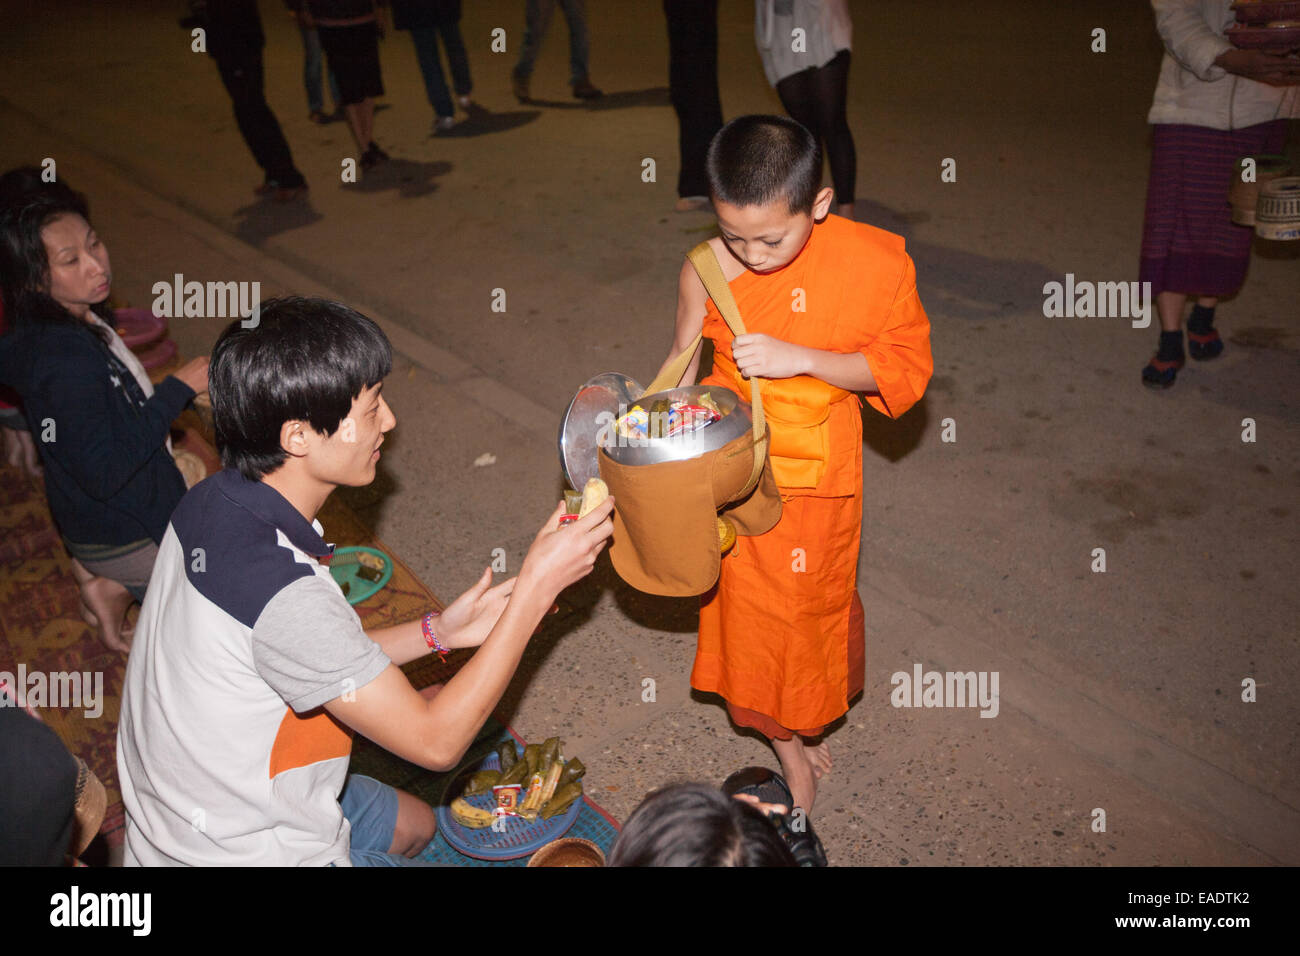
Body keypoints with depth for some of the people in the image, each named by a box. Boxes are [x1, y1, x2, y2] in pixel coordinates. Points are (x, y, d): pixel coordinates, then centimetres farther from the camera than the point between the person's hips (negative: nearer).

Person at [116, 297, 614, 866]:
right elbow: (436, 741, -26)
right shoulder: (283, 594, -36)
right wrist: (537, 584, -26)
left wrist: (435, 632, -4)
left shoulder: (212, 503, -8)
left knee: (412, 825, 27)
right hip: (247, 853, -8)